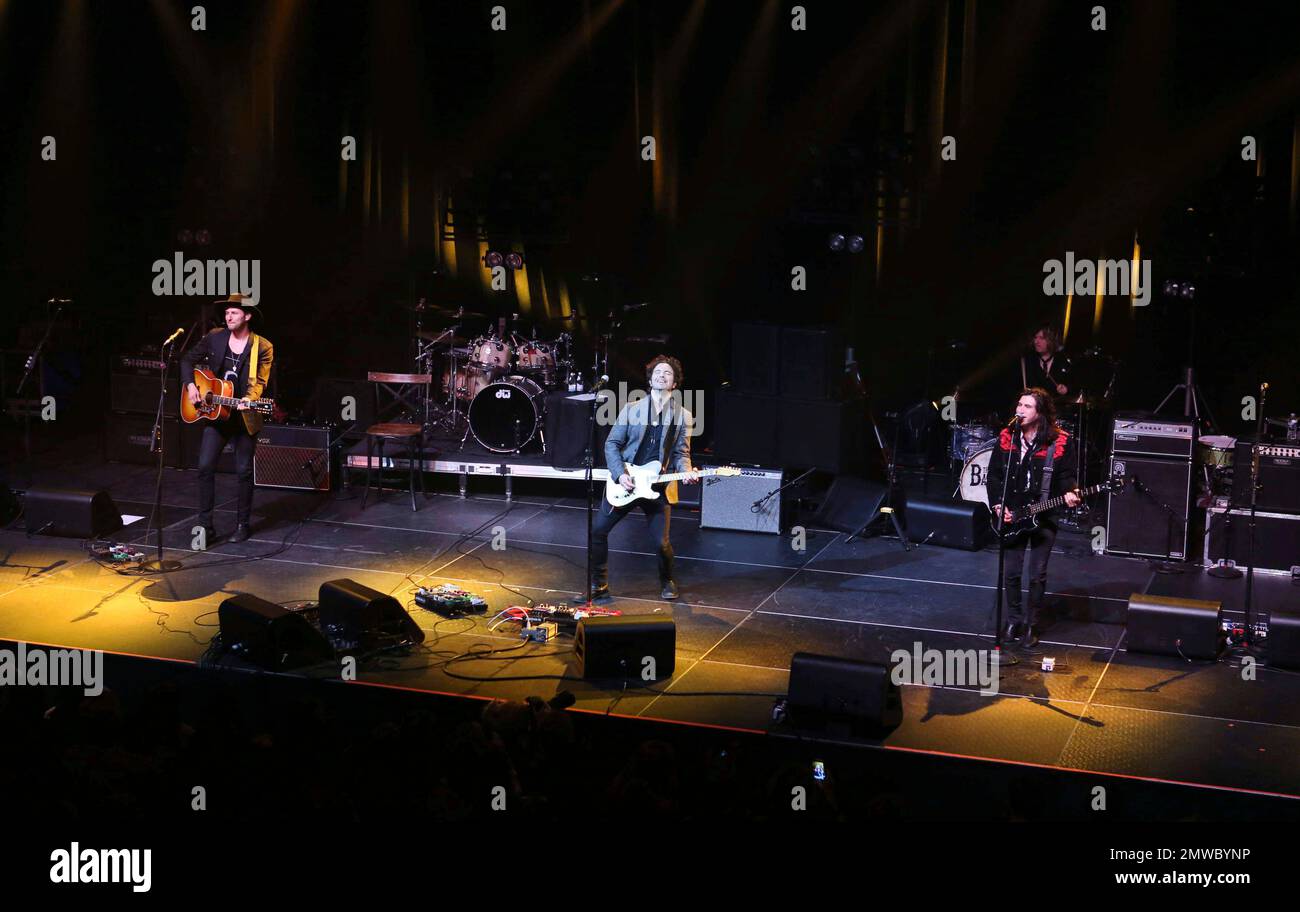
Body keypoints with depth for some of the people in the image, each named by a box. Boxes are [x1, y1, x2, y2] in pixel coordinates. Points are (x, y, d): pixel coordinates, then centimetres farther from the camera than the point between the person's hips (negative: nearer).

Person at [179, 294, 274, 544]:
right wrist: (190, 386, -3)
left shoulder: (262, 347, -6)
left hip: (245, 417, -2)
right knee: (205, 467, -5)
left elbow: (260, 382, -8)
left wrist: (249, 399, -27)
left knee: (244, 471, 5)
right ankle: (206, 525, 2)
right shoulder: (214, 338, 2)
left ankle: (242, 525, 18)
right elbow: (188, 360, 12)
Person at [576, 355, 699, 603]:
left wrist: (686, 472, -16)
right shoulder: (632, 409, 3)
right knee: (597, 530, -3)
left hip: (659, 488, -1)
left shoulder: (683, 417, 5)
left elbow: (681, 453, 6)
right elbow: (612, 444, 3)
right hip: (624, 484, 1)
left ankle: (667, 581, 25)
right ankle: (599, 586, 11)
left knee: (661, 543, -6)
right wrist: (620, 474, -10)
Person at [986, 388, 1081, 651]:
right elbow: (994, 475, 5)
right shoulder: (1006, 438, 0)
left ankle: (1030, 626, 15)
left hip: (1043, 517, -2)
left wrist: (1068, 494, -22)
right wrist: (998, 506, -4)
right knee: (1010, 573, 5)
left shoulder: (1060, 442, -8)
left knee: (1037, 575, 2)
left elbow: (1067, 476, -2)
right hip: (1011, 516, 2)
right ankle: (1013, 620, 23)